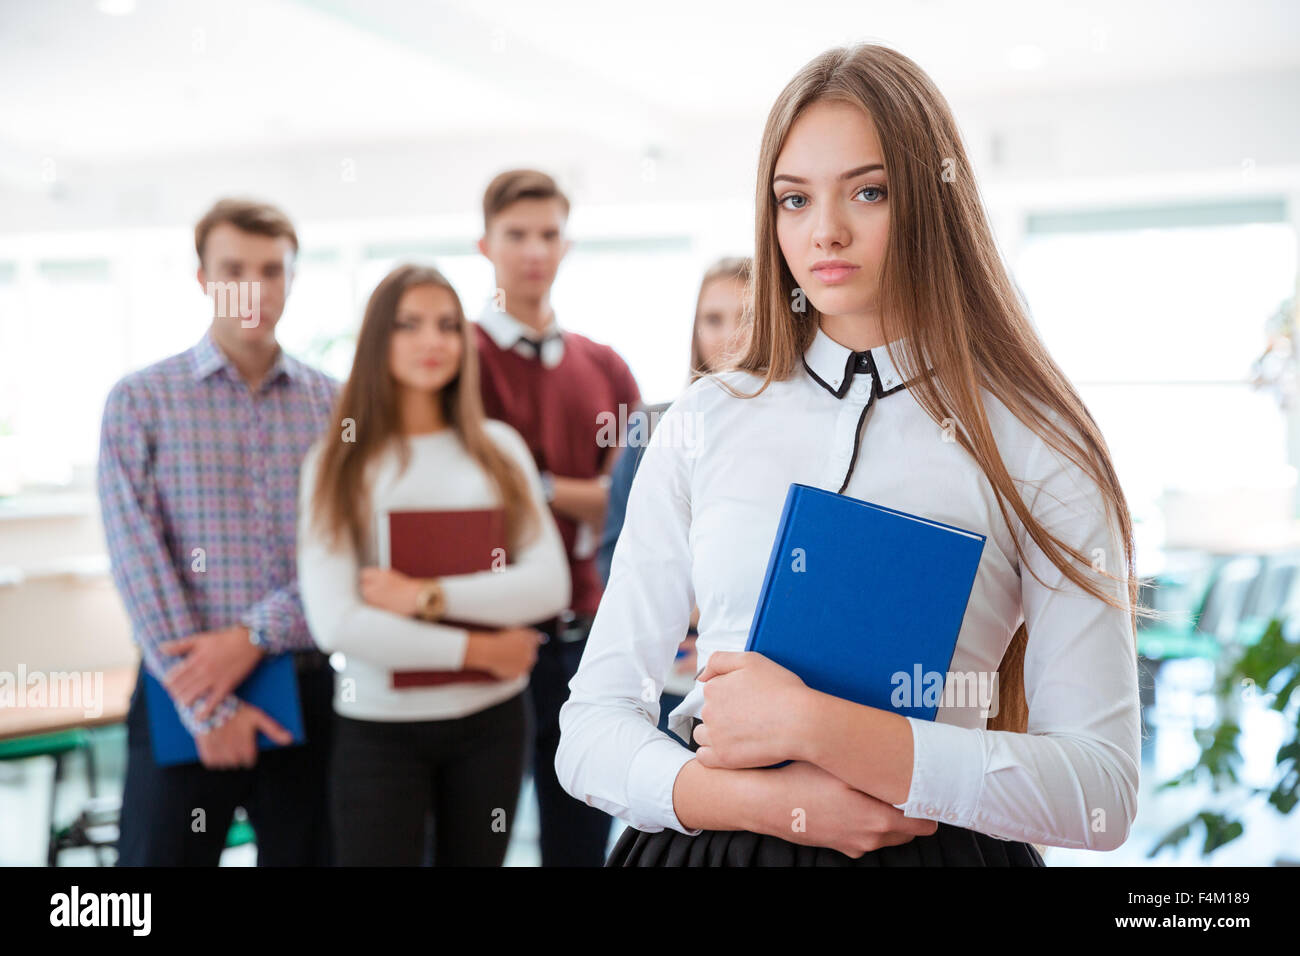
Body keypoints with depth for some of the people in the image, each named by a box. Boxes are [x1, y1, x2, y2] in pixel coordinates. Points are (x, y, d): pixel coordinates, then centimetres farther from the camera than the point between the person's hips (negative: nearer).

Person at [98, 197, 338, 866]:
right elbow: (139, 561, -8)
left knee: (305, 853, 11)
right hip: (184, 698, -2)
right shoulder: (140, 401, 0)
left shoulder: (333, 403, 5)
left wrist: (254, 637, -15)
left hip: (307, 692, 2)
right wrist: (208, 705, -14)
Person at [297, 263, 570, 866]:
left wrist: (429, 597, -14)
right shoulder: (339, 463, -4)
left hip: (491, 720, 3)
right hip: (379, 728, -2)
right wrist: (474, 649, -11)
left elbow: (550, 586, -5)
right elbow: (334, 623, -14)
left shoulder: (499, 448, 4)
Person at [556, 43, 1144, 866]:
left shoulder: (1033, 446, -6)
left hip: (932, 847, -2)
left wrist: (813, 723, -19)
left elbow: (1103, 793, -12)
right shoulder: (705, 423, 1)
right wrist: (771, 803, -16)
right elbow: (592, 728, 1)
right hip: (709, 841, 2)